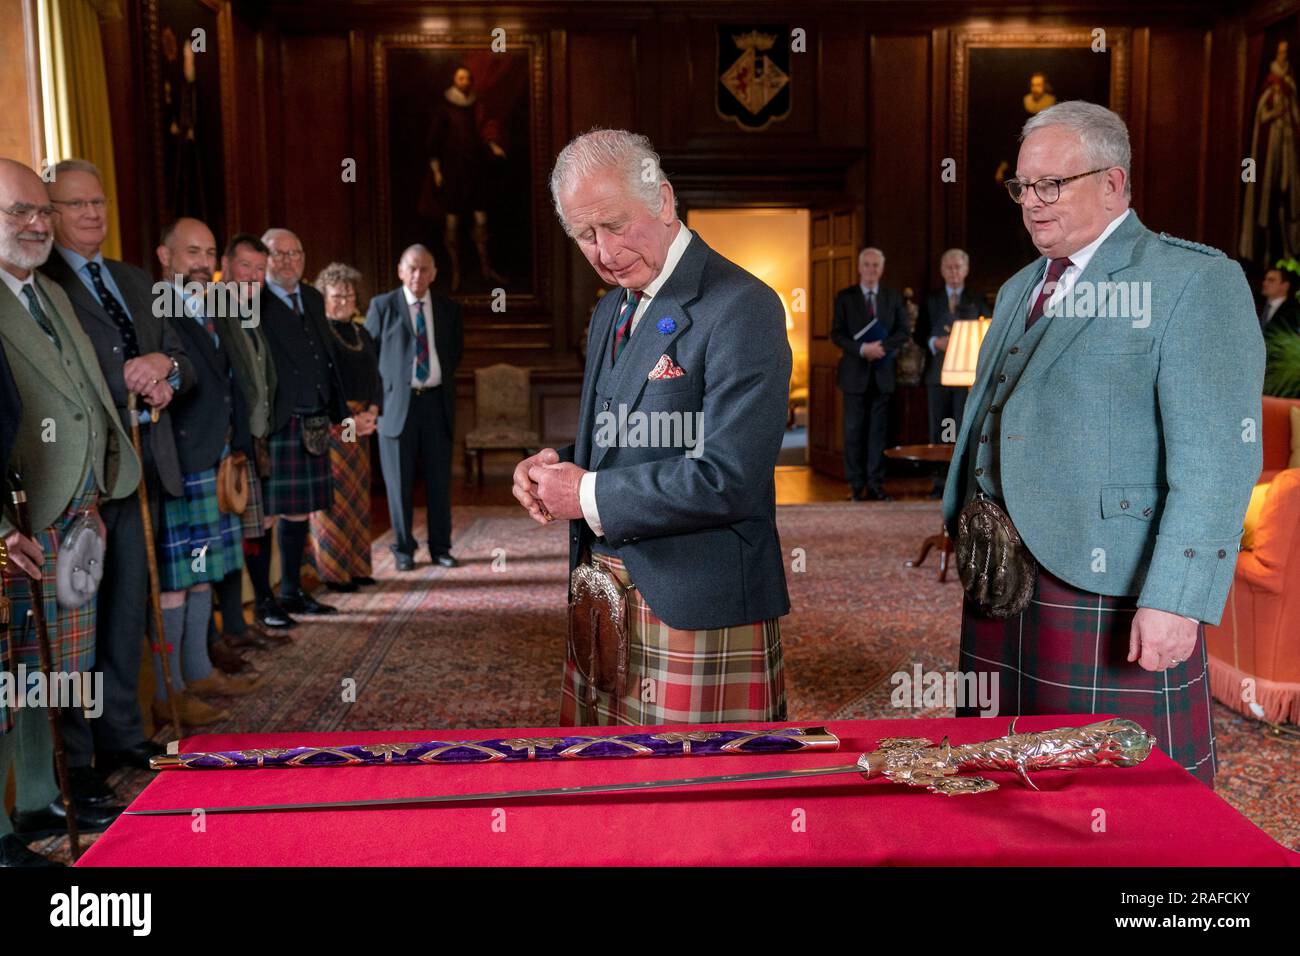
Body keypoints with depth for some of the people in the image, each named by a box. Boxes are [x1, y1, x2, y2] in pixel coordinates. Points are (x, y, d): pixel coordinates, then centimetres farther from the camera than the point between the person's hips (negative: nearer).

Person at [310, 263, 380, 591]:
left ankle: (356, 566, 16)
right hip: (329, 424, -7)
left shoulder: (362, 334, 16)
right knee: (333, 497, -5)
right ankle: (332, 571, 1)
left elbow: (375, 377, 16)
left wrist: (372, 412, -2)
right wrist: (347, 419, -15)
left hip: (361, 424, 7)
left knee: (358, 496, 9)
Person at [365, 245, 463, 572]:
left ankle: (440, 547, 15)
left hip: (437, 401, 2)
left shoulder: (449, 309, 9)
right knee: (400, 481, 3)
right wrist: (379, 393, 2)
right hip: (397, 401, -2)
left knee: (440, 479, 6)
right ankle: (403, 549, 13)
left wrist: (444, 380, 11)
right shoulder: (382, 306, 1)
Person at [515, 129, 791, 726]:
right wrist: (556, 465, 1)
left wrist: (590, 496, -16)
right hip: (605, 604, 8)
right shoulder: (612, 310, 14)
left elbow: (727, 479, -23)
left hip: (697, 608, -8)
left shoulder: (740, 308, -15)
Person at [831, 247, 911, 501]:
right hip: (855, 372, -2)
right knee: (854, 430, -1)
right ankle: (857, 486, 4)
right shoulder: (844, 297, 3)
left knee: (879, 430, 3)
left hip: (882, 372, 2)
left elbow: (904, 330, 5)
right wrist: (862, 350, -17)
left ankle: (876, 485, 7)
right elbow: (837, 334, -3)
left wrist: (882, 346, -13)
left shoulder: (893, 297, 10)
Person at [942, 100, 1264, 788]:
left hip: (1112, 596, -7)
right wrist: (959, 524, 18)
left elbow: (1217, 457, -14)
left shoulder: (1195, 281, -6)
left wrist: (1176, 599, -20)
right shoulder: (1019, 291, 19)